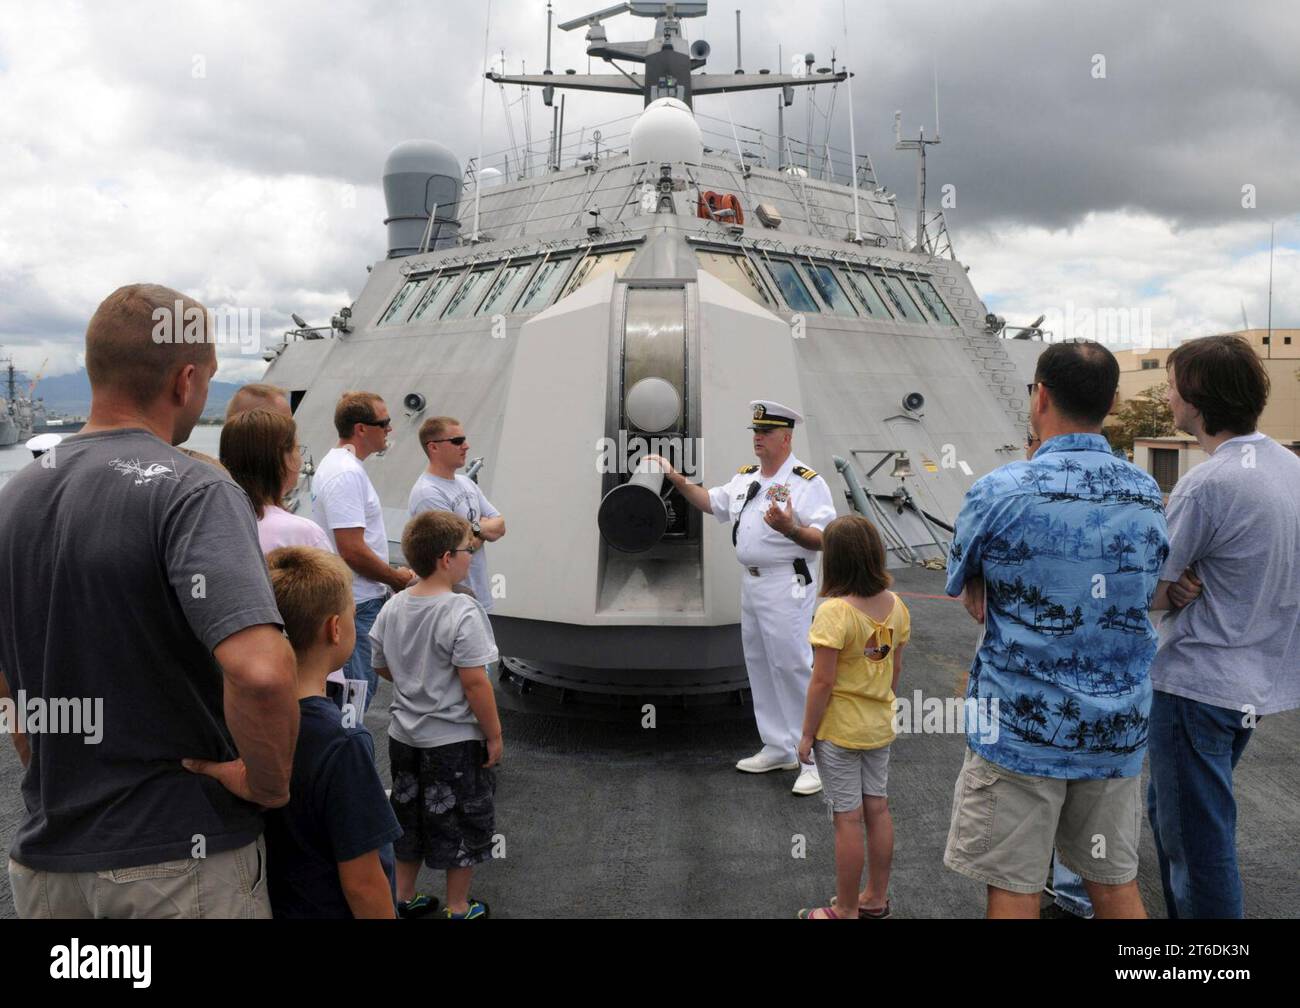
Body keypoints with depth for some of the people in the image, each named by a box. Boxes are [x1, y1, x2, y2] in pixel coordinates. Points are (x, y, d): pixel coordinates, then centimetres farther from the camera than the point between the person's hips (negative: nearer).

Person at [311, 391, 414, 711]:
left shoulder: (337, 464, 14)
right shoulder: (347, 473, -20)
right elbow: (352, 551, -25)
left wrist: (393, 575, 16)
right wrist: (398, 578, -12)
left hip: (363, 600, 11)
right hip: (357, 604, -11)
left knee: (360, 688, 20)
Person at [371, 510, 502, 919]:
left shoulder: (392, 607, -3)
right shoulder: (463, 612, -24)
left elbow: (381, 665, 8)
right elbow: (475, 682, -23)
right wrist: (494, 735, -13)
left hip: (404, 735, 6)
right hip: (455, 740, -6)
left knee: (408, 815, 22)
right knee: (462, 822, 12)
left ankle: (404, 897, 36)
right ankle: (458, 907, 24)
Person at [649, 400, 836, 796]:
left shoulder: (807, 482, -12)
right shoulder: (745, 478, 12)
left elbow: (824, 540, -17)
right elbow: (711, 502, 24)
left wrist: (790, 529, -35)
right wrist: (675, 477, 15)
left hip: (787, 586, -8)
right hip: (752, 582, 9)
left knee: (793, 666, -8)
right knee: (759, 666, 14)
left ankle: (813, 758, 2)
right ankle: (778, 748, 27)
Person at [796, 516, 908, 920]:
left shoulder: (835, 612, -24)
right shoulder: (895, 605, -3)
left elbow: (823, 681, -22)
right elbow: (896, 667, 7)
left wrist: (807, 734, -12)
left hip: (839, 731, -7)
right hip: (880, 726, 7)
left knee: (848, 819, 4)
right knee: (877, 809, 17)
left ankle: (846, 911, 18)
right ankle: (876, 899, 32)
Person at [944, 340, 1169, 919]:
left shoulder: (998, 493, -14)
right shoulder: (1149, 496, 2)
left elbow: (972, 603, -2)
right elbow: (1140, 597, 14)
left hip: (1022, 732, -5)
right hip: (1119, 731, 5)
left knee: (1014, 891, 7)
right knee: (1116, 886, 18)